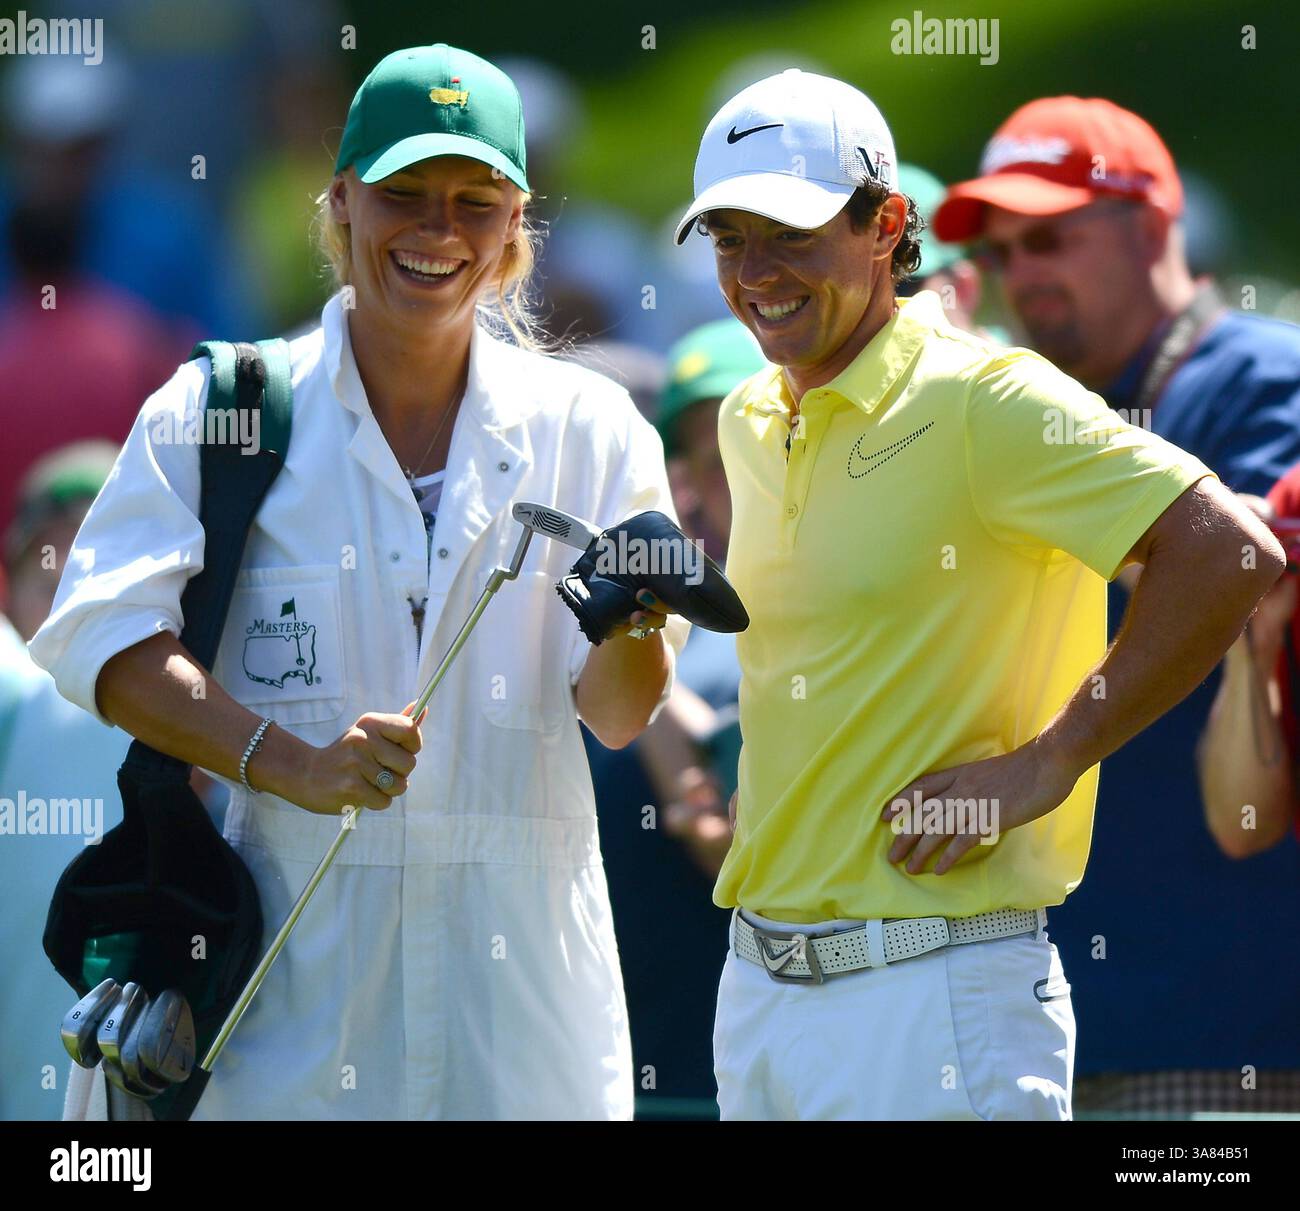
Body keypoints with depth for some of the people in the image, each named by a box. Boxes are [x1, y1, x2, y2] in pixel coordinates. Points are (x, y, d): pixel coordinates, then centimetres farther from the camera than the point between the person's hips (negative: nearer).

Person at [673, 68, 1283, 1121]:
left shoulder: (982, 400, -11)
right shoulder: (748, 425, 13)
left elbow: (1234, 554, -20)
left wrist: (1044, 764, -17)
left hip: (934, 989, -7)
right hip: (756, 984, 7)